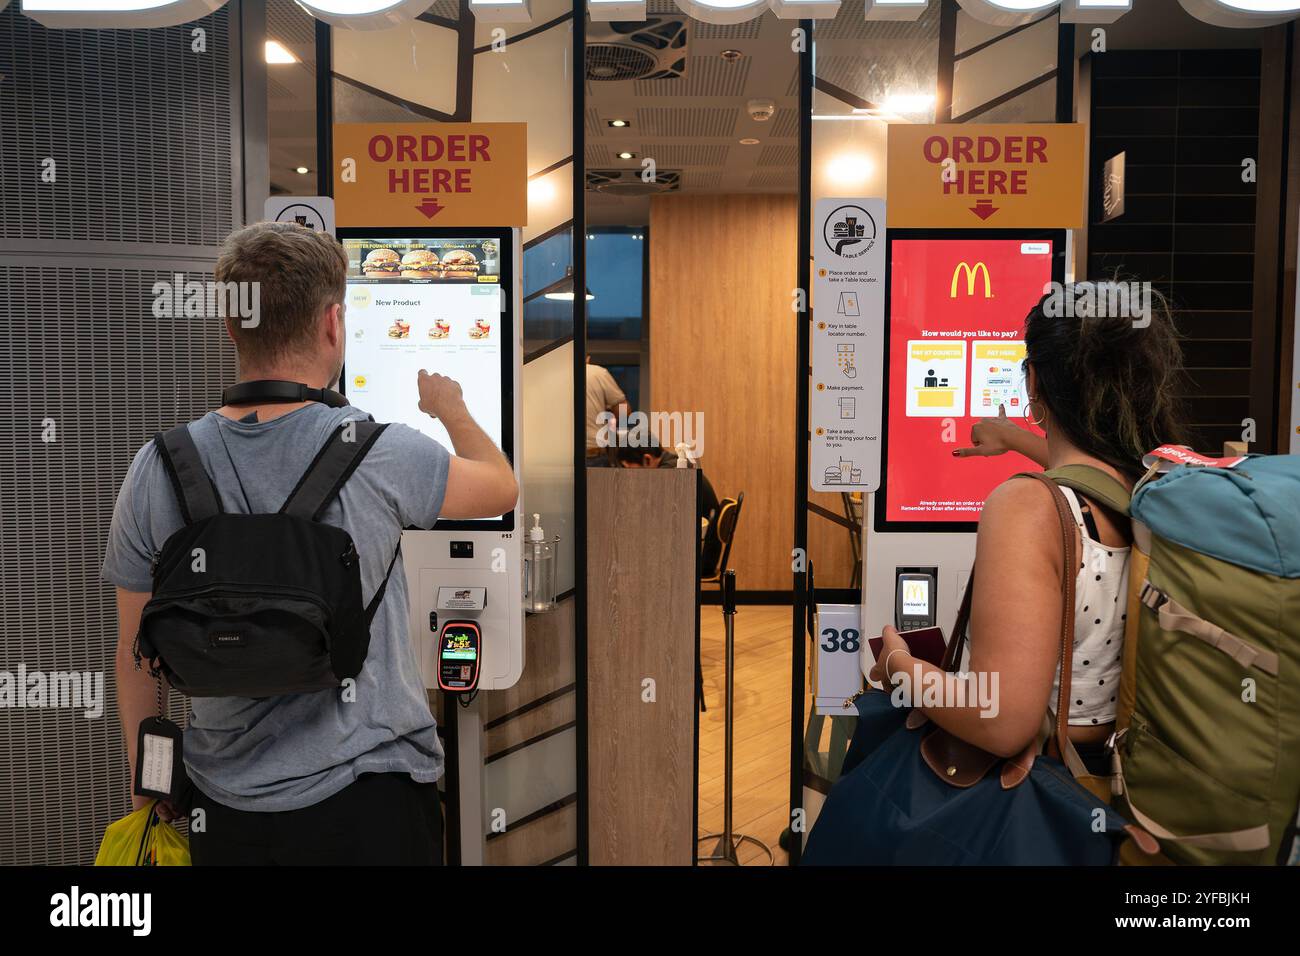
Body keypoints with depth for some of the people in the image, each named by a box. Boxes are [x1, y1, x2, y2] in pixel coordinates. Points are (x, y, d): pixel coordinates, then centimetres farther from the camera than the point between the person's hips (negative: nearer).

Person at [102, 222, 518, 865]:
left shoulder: (156, 472, -9)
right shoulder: (378, 456, -19)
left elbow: (137, 654, 1)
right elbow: (502, 489, 1)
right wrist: (450, 408, 20)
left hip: (224, 811, 4)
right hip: (366, 806, -3)